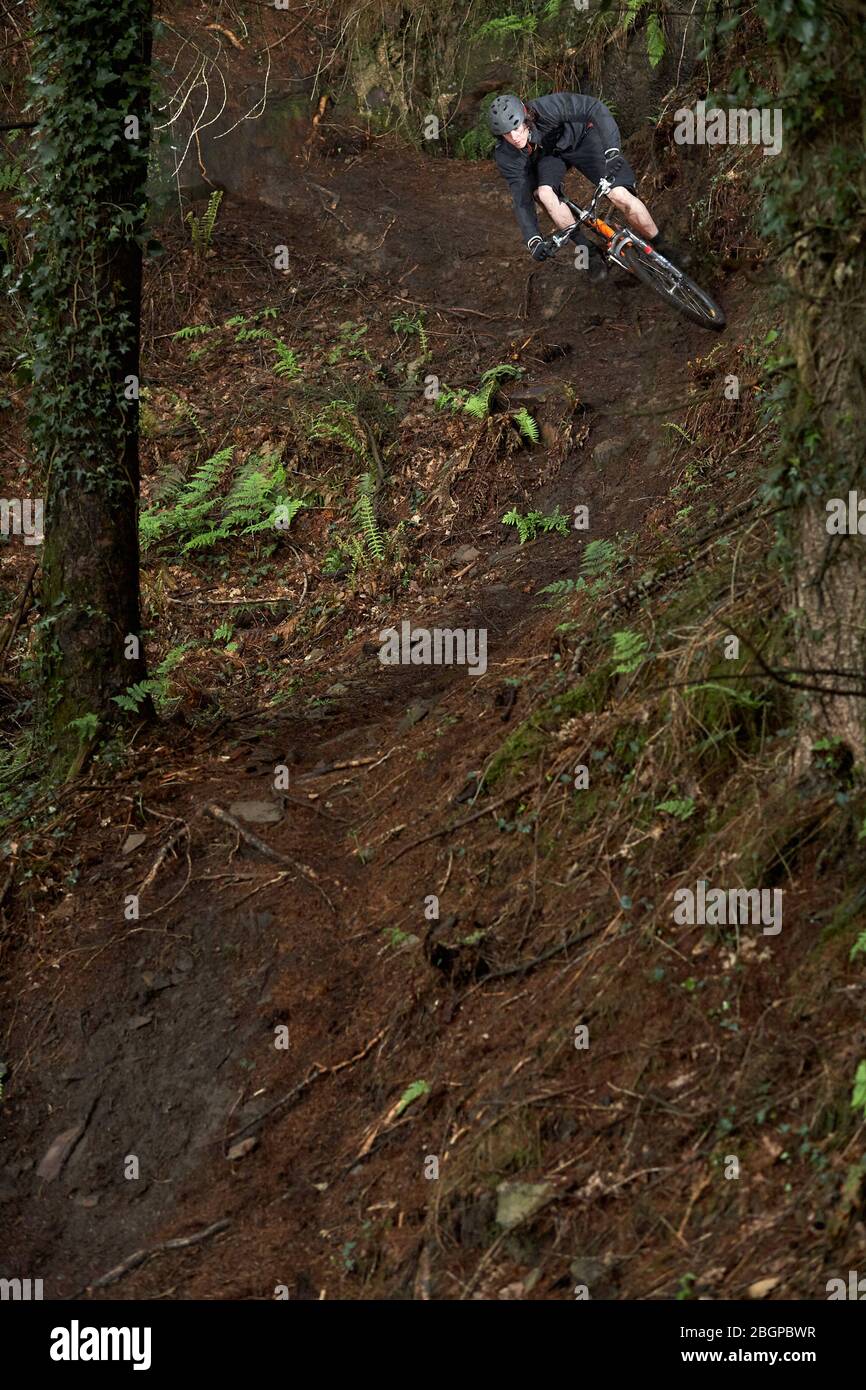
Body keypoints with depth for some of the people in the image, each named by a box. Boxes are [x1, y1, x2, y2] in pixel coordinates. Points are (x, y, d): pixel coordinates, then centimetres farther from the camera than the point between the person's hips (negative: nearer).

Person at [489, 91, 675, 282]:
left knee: (620, 195, -19)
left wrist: (612, 150, -50)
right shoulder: (506, 156, -26)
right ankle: (592, 254, -15)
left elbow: (596, 108, -39)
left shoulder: (546, 108, -37)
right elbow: (521, 199, -23)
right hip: (548, 156, 2)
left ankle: (660, 248, 3)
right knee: (544, 193, -30)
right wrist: (533, 240, -34)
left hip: (579, 138, -2)